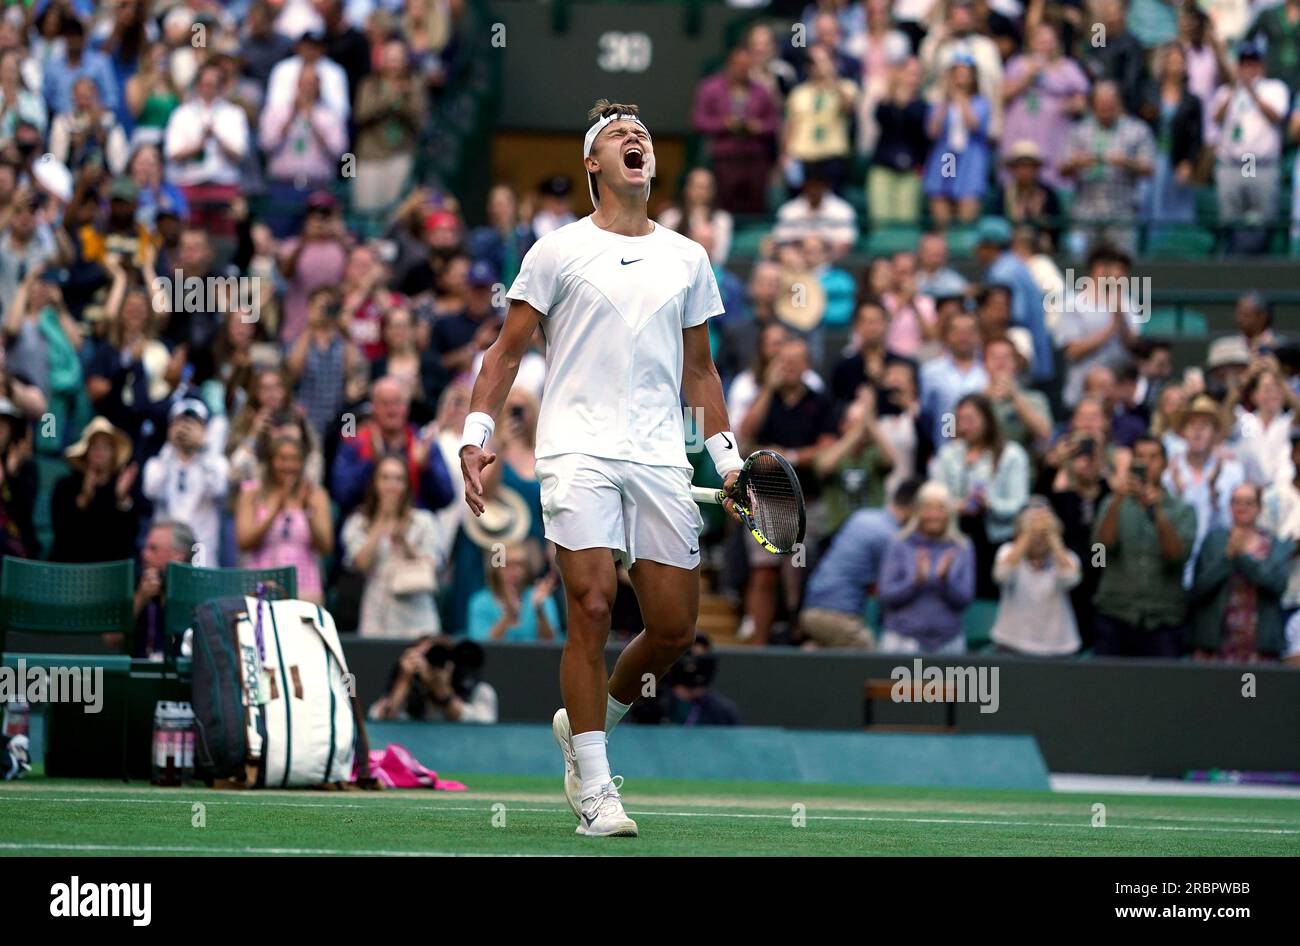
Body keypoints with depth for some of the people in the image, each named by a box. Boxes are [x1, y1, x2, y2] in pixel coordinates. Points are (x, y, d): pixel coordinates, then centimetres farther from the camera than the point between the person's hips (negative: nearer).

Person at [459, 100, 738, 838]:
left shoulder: (688, 258, 16)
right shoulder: (558, 251, 5)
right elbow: (508, 350, 6)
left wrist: (729, 458, 14)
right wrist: (478, 436, -5)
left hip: (661, 459, 4)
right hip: (578, 452, -4)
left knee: (676, 626, 0)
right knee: (593, 605, -15)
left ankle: (584, 721, 26)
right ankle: (594, 788, -8)